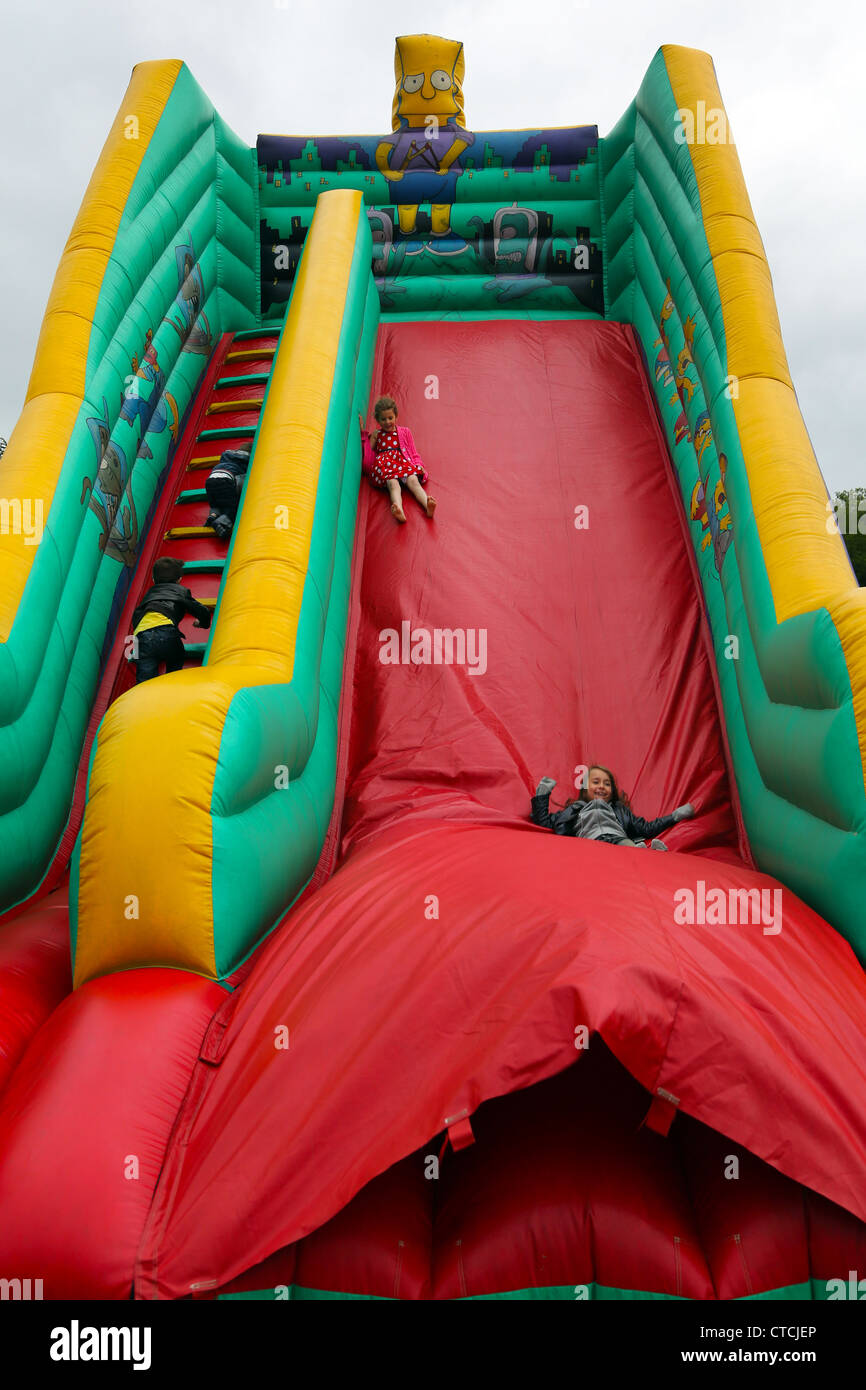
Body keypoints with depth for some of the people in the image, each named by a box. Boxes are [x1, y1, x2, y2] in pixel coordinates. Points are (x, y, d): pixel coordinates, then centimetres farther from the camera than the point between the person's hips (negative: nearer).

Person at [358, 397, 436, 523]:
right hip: (384, 464, -1)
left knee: (413, 480, -31)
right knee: (392, 483, -34)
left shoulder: (405, 431, 25)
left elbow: (414, 454, 23)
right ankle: (399, 511, -64)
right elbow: (369, 456, 16)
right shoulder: (376, 435, 25)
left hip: (403, 462, 1)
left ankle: (427, 506, -57)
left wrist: (419, 465, 2)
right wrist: (363, 431, 18)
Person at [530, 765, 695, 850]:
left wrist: (675, 816, 31)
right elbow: (544, 821, 30)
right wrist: (543, 793, 26)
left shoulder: (619, 809, 39)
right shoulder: (575, 810, 35)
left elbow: (646, 829, 34)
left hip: (619, 838, 2)